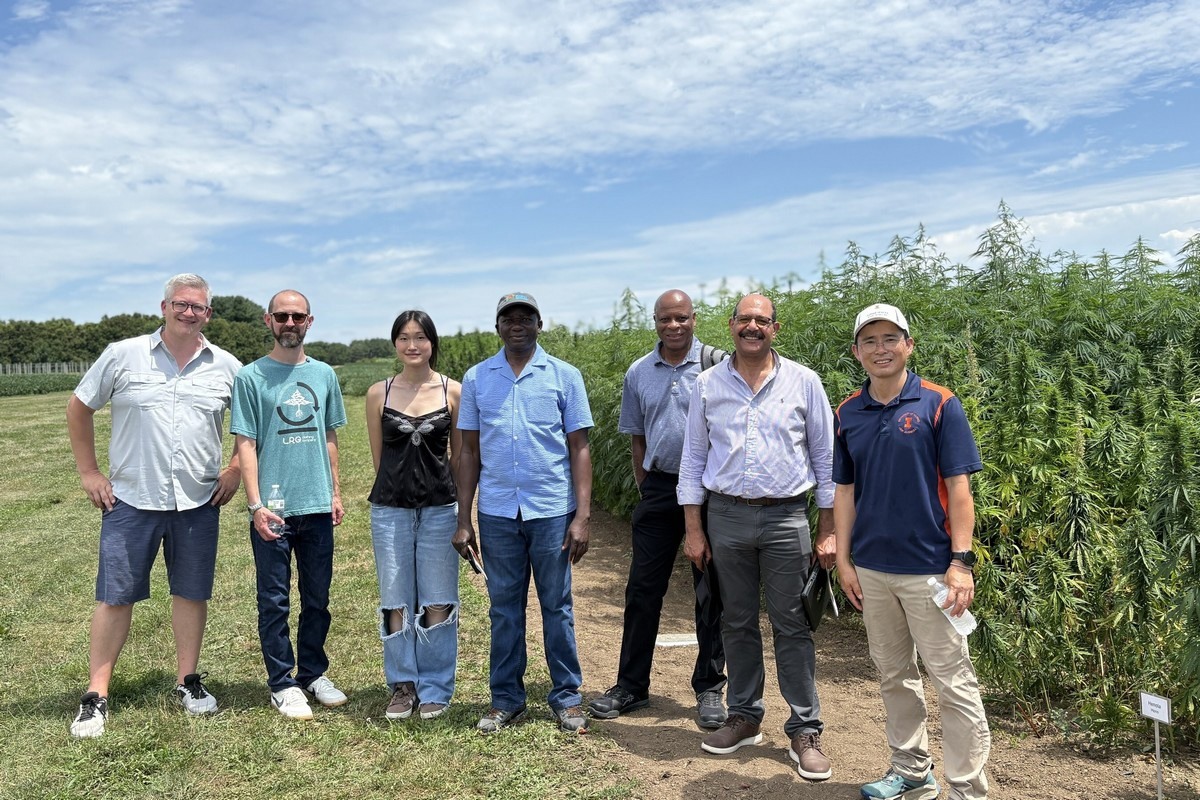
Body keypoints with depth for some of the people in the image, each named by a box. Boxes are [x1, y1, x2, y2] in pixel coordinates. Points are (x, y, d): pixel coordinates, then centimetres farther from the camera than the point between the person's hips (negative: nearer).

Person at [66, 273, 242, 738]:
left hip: (199, 502, 2)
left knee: (192, 592, 10)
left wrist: (236, 470, 5)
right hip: (131, 499, -1)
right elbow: (79, 408, 7)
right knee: (115, 595, 3)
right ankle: (96, 695, 15)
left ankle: (188, 682, 24)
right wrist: (88, 472, 4)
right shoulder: (123, 356, -1)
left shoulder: (226, 367, 3)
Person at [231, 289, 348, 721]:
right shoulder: (251, 377, -2)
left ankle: (313, 673, 28)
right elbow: (245, 445, -5)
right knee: (275, 601, 5)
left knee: (317, 600, 13)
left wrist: (335, 493, 11)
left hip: (318, 508, 4)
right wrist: (256, 505, -12)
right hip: (273, 509, -4)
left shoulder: (323, 374, 9)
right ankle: (282, 684, 18)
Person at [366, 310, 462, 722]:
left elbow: (461, 455, 7)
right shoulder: (378, 393, 3)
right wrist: (401, 483, 10)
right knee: (395, 601, 8)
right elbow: (378, 457, 10)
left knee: (437, 602, 4)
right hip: (390, 509, 1)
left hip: (440, 509, -1)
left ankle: (435, 689, 20)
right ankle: (403, 685, 24)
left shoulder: (453, 391, 0)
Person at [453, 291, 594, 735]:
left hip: (552, 511, -2)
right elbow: (469, 453, 8)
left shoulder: (564, 376, 1)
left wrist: (582, 516, -7)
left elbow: (579, 449, 0)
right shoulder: (476, 379, 6)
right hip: (497, 514, 2)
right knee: (504, 609, 11)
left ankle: (567, 698, 21)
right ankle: (506, 699, 25)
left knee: (557, 607, 7)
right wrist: (463, 520, 5)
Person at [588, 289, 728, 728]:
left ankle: (709, 688, 21)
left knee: (711, 592, 7)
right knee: (642, 589, 7)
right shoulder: (639, 372, 7)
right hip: (658, 490, 3)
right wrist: (645, 489, 10)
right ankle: (631, 686, 21)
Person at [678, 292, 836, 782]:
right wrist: (693, 530, 4)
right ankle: (745, 718, 27)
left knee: (791, 626, 3)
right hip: (727, 517, 2)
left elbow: (826, 458, 3)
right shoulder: (708, 385, 4)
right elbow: (693, 458, 7)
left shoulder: (803, 382, 0)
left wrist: (829, 531, 0)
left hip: (786, 518, -2)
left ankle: (805, 731, 15)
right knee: (738, 623, 12)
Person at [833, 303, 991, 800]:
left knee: (953, 680, 2)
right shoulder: (847, 414, 5)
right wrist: (844, 561, 5)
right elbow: (845, 491, 8)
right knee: (893, 676, 16)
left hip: (928, 567, -4)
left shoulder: (939, 405, -7)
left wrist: (961, 561, -13)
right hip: (872, 569, 5)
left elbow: (958, 487, -8)